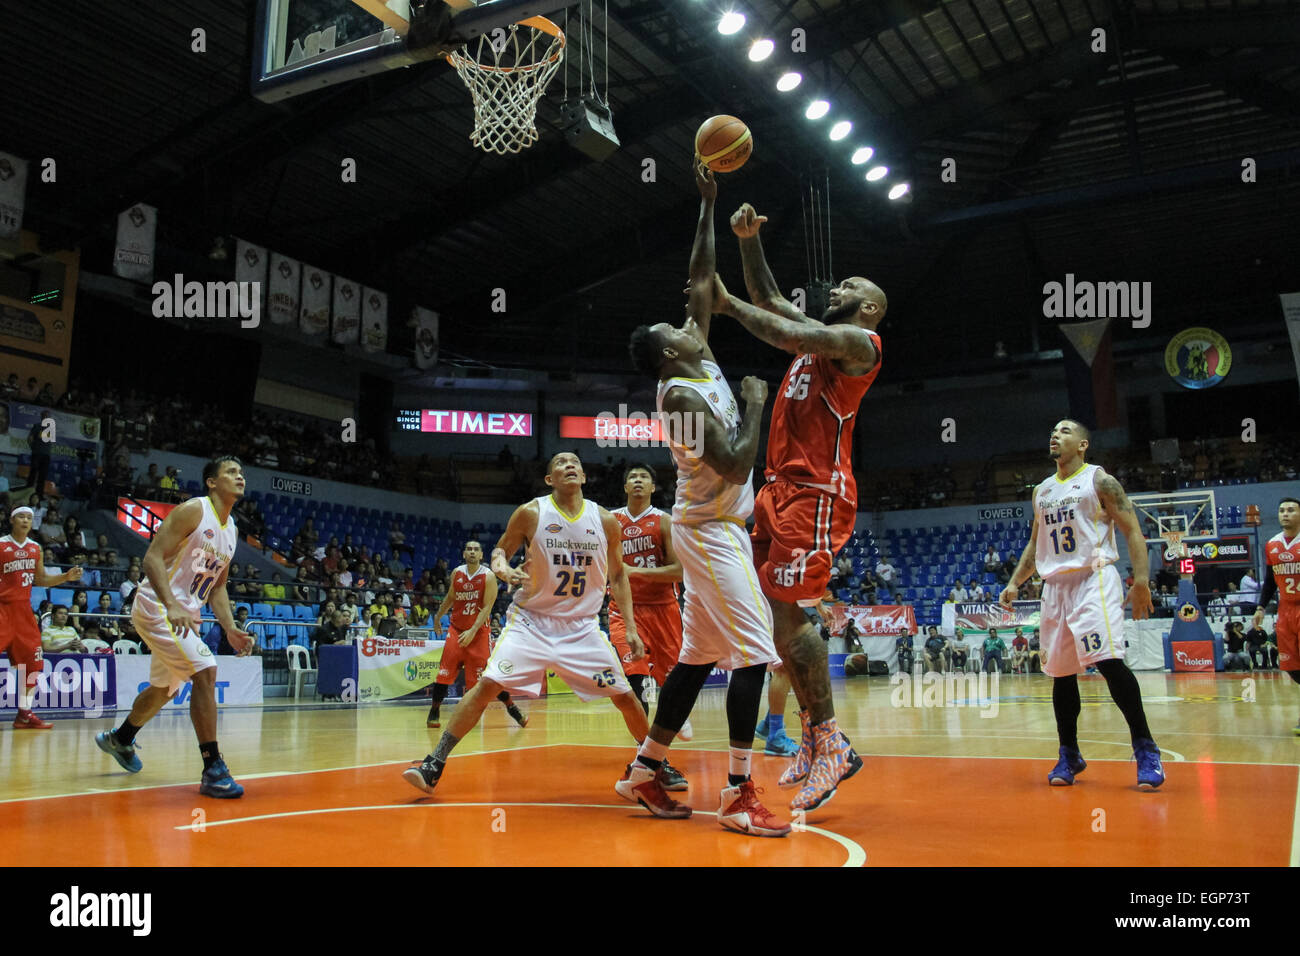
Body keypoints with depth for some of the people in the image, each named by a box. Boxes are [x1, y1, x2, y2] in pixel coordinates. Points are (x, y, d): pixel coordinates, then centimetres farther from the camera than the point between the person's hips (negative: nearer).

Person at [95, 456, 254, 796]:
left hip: (185, 615, 10)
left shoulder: (231, 530, 11)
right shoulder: (193, 511, -14)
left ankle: (120, 739, 50)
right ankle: (213, 769, -18)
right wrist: (172, 607, -33)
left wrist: (230, 629, 5)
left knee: (165, 687, 23)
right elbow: (152, 557, -21)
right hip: (157, 607, -10)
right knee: (205, 671, -21)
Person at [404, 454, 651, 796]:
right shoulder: (531, 513, -9)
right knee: (487, 685, -16)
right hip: (532, 621, -2)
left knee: (625, 696, 1)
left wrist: (631, 628, 3)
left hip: (582, 627, 2)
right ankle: (433, 765, -6)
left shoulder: (605, 520, -3)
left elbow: (617, 576, 9)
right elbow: (500, 550, 4)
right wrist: (503, 568, -21)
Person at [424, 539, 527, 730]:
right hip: (456, 629, 3)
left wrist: (472, 631, -23)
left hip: (479, 631, -3)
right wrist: (437, 618, 25)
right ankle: (434, 712, 10)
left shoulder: (488, 577, -10)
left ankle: (511, 708, 11)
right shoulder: (456, 573, 4)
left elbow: (487, 607, -15)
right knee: (444, 672, -3)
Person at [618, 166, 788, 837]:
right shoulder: (683, 393, -16)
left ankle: (644, 771, 19)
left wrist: (708, 206, 15)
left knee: (700, 655, 12)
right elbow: (736, 467, -22)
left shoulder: (701, 366, 9)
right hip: (712, 530, -10)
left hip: (713, 528, 10)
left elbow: (701, 281, 16)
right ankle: (739, 794, -9)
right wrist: (754, 406, -9)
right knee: (752, 651, -12)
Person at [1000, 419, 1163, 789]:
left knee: (1109, 661, -19)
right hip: (1055, 585, 6)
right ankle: (1069, 754, 17)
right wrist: (1014, 583, 13)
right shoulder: (1042, 491, 17)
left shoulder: (1100, 481, -1)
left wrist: (1141, 580, -18)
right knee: (1060, 671, 6)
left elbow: (1132, 530, -6)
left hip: (1094, 579, -6)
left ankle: (1145, 749, -9)